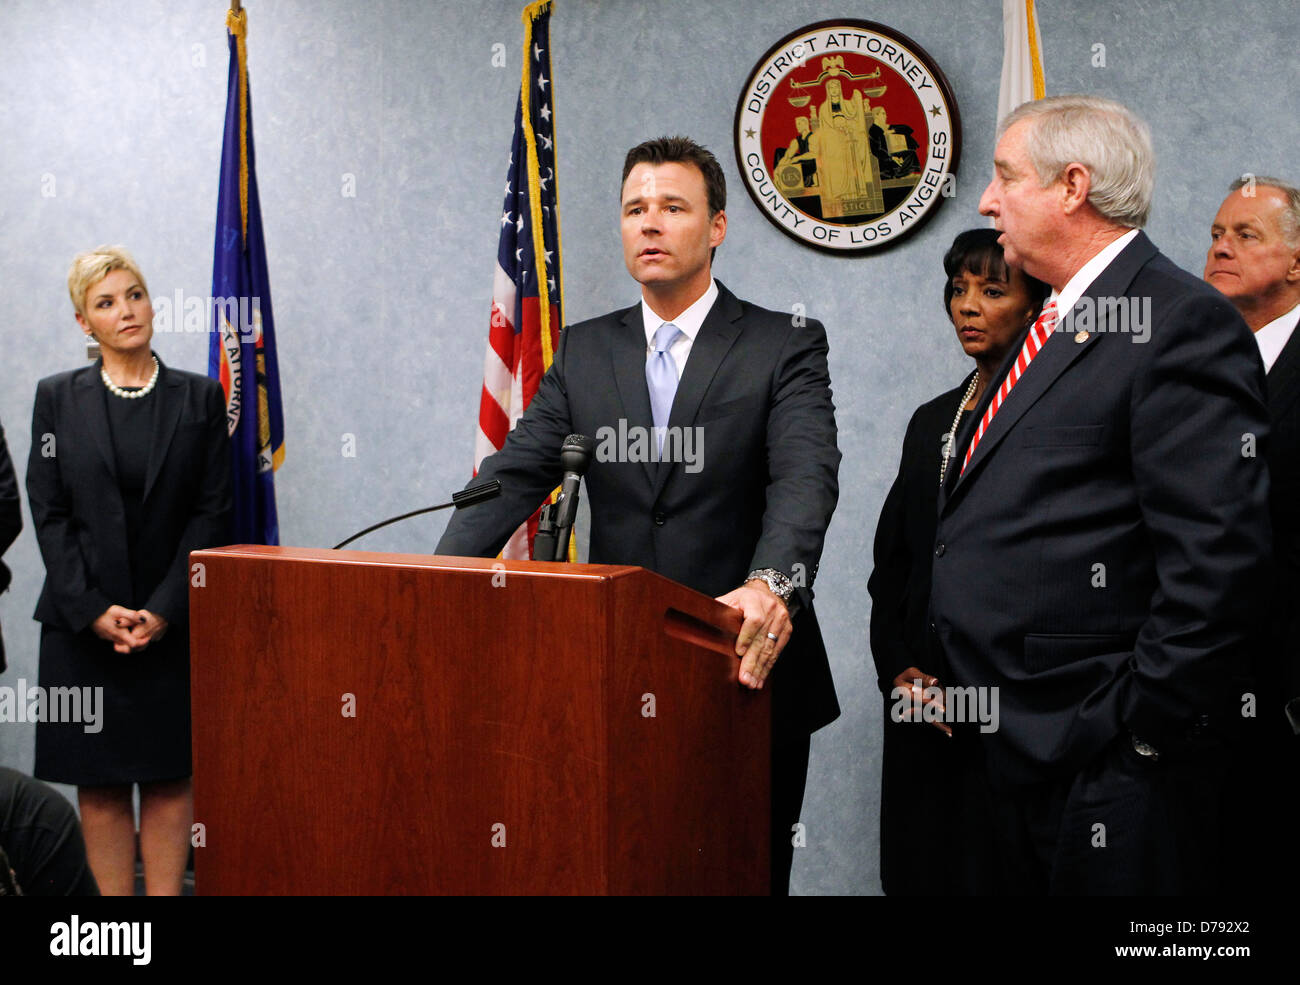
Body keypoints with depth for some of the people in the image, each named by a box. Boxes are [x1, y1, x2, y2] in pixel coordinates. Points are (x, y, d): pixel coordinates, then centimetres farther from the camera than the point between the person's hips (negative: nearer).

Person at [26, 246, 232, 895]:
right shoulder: (57, 398, 5)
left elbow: (212, 511, -1)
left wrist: (164, 610, -10)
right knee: (99, 785, 4)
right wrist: (94, 610, -10)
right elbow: (48, 513, 1)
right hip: (83, 624, 0)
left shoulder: (200, 398, 4)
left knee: (170, 779, 4)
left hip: (174, 621, 0)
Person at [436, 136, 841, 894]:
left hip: (746, 669, -3)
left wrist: (772, 584, -38)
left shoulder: (787, 346, -2)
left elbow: (806, 475, -18)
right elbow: (516, 475, 0)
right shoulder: (583, 350, 9)